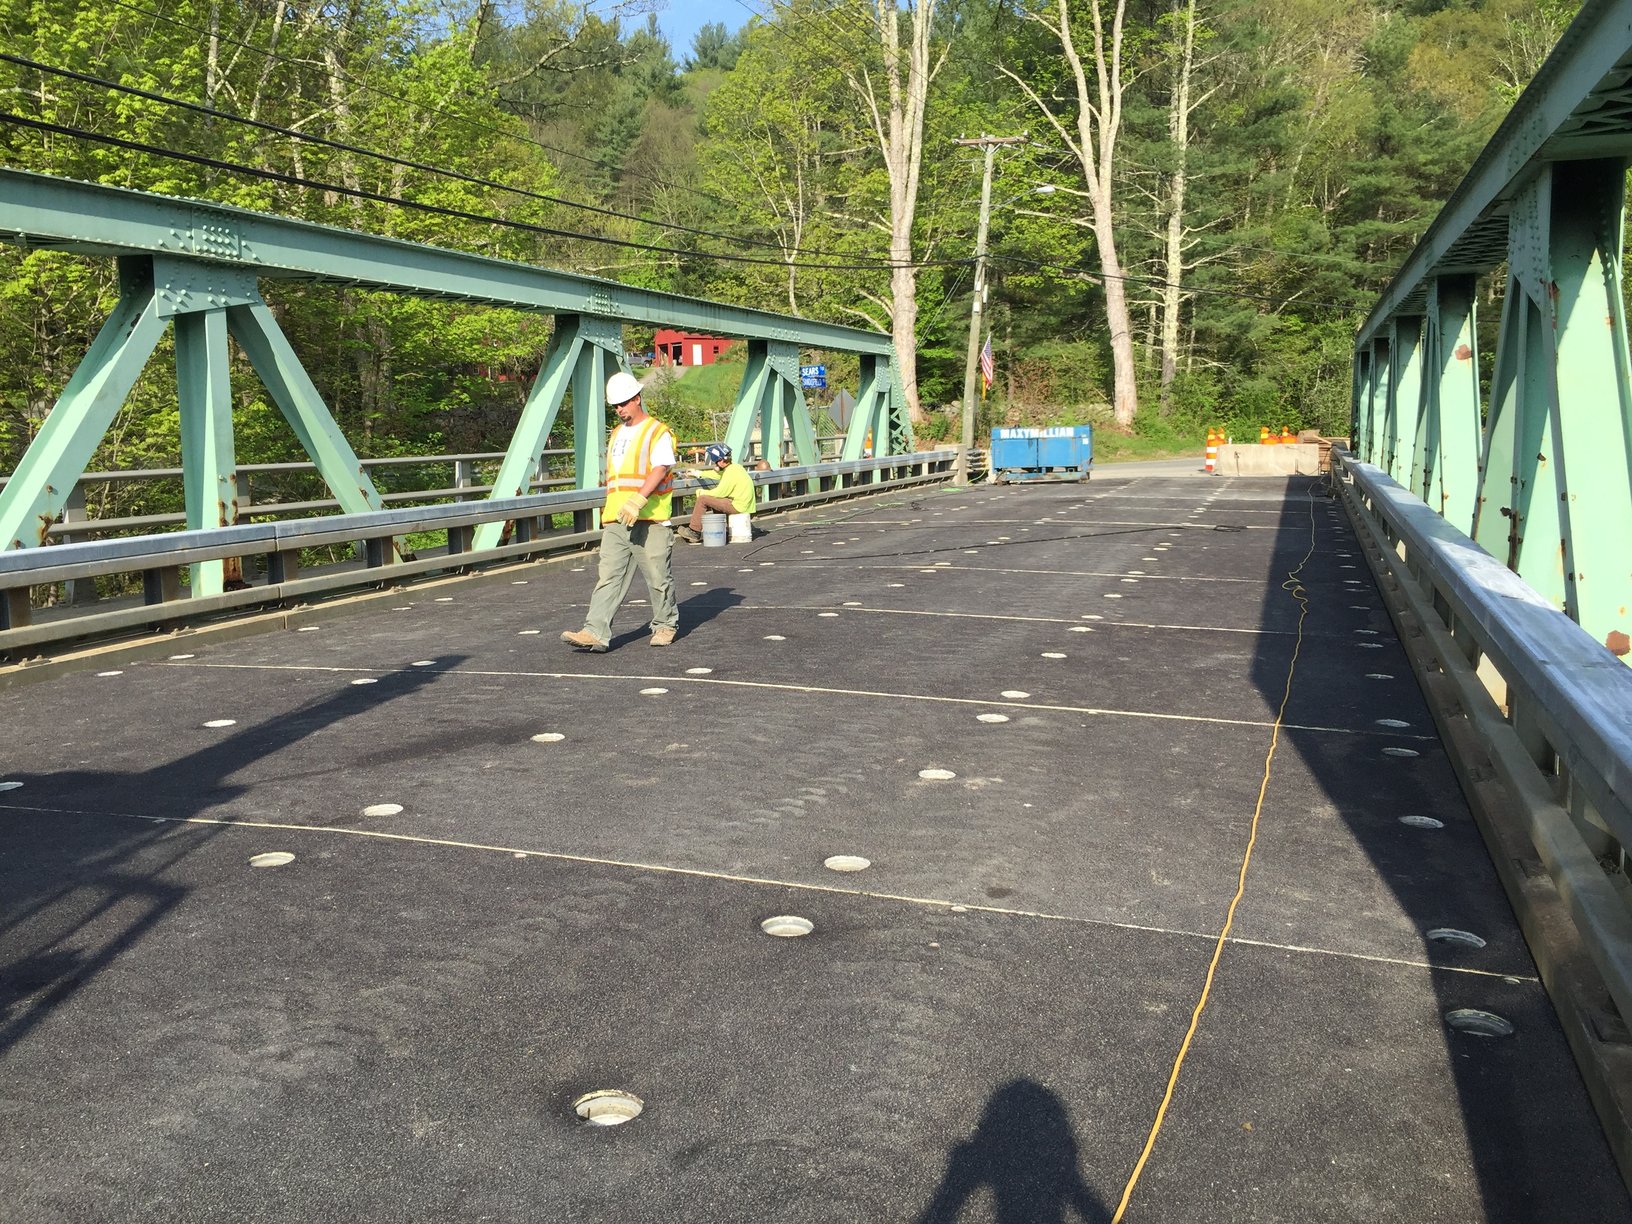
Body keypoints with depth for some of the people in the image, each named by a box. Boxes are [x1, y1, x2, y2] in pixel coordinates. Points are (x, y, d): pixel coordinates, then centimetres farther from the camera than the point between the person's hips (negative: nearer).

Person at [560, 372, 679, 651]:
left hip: (649, 518, -6)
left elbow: (660, 468, -17)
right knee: (609, 576, -3)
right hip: (616, 520, 6)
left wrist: (638, 500, -29)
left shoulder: (657, 432, -4)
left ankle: (666, 625, 22)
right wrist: (608, 509, 23)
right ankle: (595, 633, -10)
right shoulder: (617, 434, 21)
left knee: (658, 575, 4)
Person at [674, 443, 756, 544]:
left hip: (738, 506, -10)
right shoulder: (735, 467, 12)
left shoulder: (730, 473, -18)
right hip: (745, 504, 10)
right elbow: (718, 474, 29)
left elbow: (719, 493, -15)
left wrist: (701, 492, 0)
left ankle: (694, 532, -2)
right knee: (715, 499, 31)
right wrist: (699, 473, 35)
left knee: (702, 499, -8)